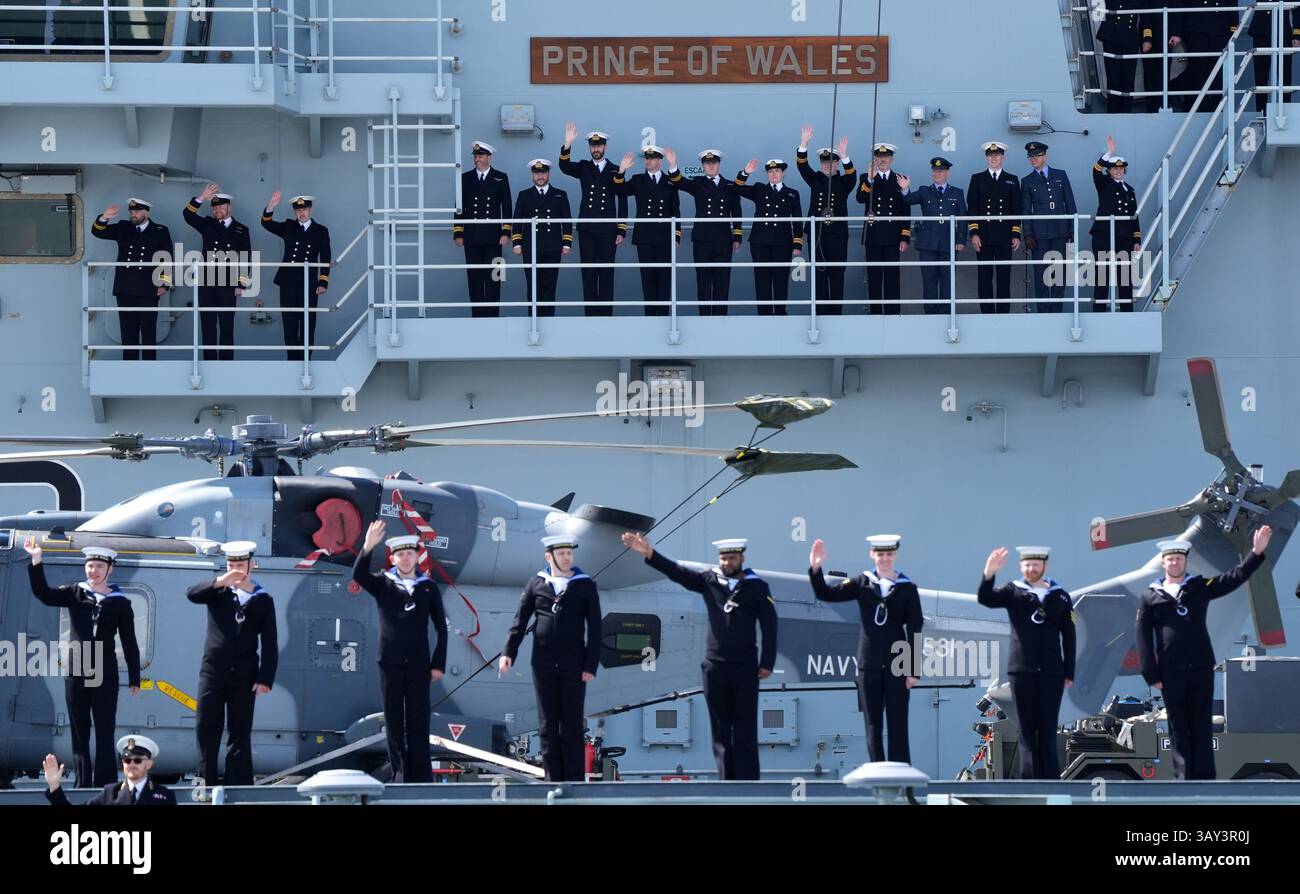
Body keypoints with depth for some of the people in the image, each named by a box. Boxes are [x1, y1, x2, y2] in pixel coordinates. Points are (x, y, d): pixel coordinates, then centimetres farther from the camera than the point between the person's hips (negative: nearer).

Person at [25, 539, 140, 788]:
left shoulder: (120, 603, 1)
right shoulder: (74, 594, 6)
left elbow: (129, 644, 3)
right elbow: (43, 594, -8)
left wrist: (134, 679, 1)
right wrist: (36, 561, -18)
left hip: (105, 675, -2)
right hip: (76, 674, 2)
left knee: (105, 732, -4)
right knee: (79, 732, 6)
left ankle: (105, 785, -5)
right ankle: (83, 784, 11)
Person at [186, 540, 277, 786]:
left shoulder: (263, 601, 4)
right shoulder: (218, 593, 7)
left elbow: (270, 644, 1)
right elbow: (192, 594, -13)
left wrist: (265, 678, -7)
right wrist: (219, 582, -27)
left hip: (244, 676, -1)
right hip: (212, 671, 1)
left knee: (240, 735, 2)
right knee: (206, 731, 1)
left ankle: (238, 787, 4)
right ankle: (206, 784, 5)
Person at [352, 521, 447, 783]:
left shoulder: (429, 587, 5)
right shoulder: (383, 584, 4)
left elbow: (441, 628, 6)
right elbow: (359, 575, -17)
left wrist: (439, 663, 0)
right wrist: (368, 547, -32)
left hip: (419, 664, -1)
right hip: (390, 663, 1)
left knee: (418, 722, 0)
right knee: (394, 722, 3)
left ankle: (421, 777, 2)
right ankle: (400, 774, 8)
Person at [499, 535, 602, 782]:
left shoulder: (585, 586, 2)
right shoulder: (536, 584, 6)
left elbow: (594, 629, 0)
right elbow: (520, 620, 8)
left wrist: (591, 665, -7)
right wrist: (508, 652, -2)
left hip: (573, 665, -2)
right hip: (543, 665, 2)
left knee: (572, 725, -1)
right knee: (547, 725, 4)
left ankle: (574, 781, 2)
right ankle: (554, 779, 7)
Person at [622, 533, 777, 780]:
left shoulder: (757, 587, 1)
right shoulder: (709, 580, 6)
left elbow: (769, 626, 0)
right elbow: (677, 572, -3)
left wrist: (767, 663, -5)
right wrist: (650, 554, -17)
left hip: (745, 667, -3)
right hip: (715, 666, 3)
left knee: (745, 729, -1)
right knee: (720, 729, 5)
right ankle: (727, 783, 9)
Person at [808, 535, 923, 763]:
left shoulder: (907, 589, 0)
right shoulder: (862, 584, 5)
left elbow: (915, 631, -1)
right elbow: (825, 594, 5)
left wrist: (913, 670, -5)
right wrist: (815, 568, -12)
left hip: (896, 667, -2)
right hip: (869, 666, 2)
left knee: (898, 725, 0)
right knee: (873, 726, 5)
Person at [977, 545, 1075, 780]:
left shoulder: (1061, 597, 8)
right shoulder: (1013, 592, 6)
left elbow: (1069, 638, 8)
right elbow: (985, 598, -10)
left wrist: (1069, 673, 3)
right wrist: (989, 573, -28)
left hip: (1051, 673, 1)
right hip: (1022, 672, -1)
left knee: (1048, 731, 2)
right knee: (1026, 730, 0)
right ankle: (1031, 781, 0)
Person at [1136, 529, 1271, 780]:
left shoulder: (1200, 587, 9)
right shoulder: (1151, 597, 6)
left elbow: (1235, 578, 2)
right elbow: (1143, 637, 3)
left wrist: (1256, 553, -12)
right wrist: (1151, 674, -4)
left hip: (1201, 667, 1)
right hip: (1170, 672, 0)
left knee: (1201, 726, 2)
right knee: (1178, 728, 4)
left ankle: (1204, 780, 3)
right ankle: (1184, 779, 7)